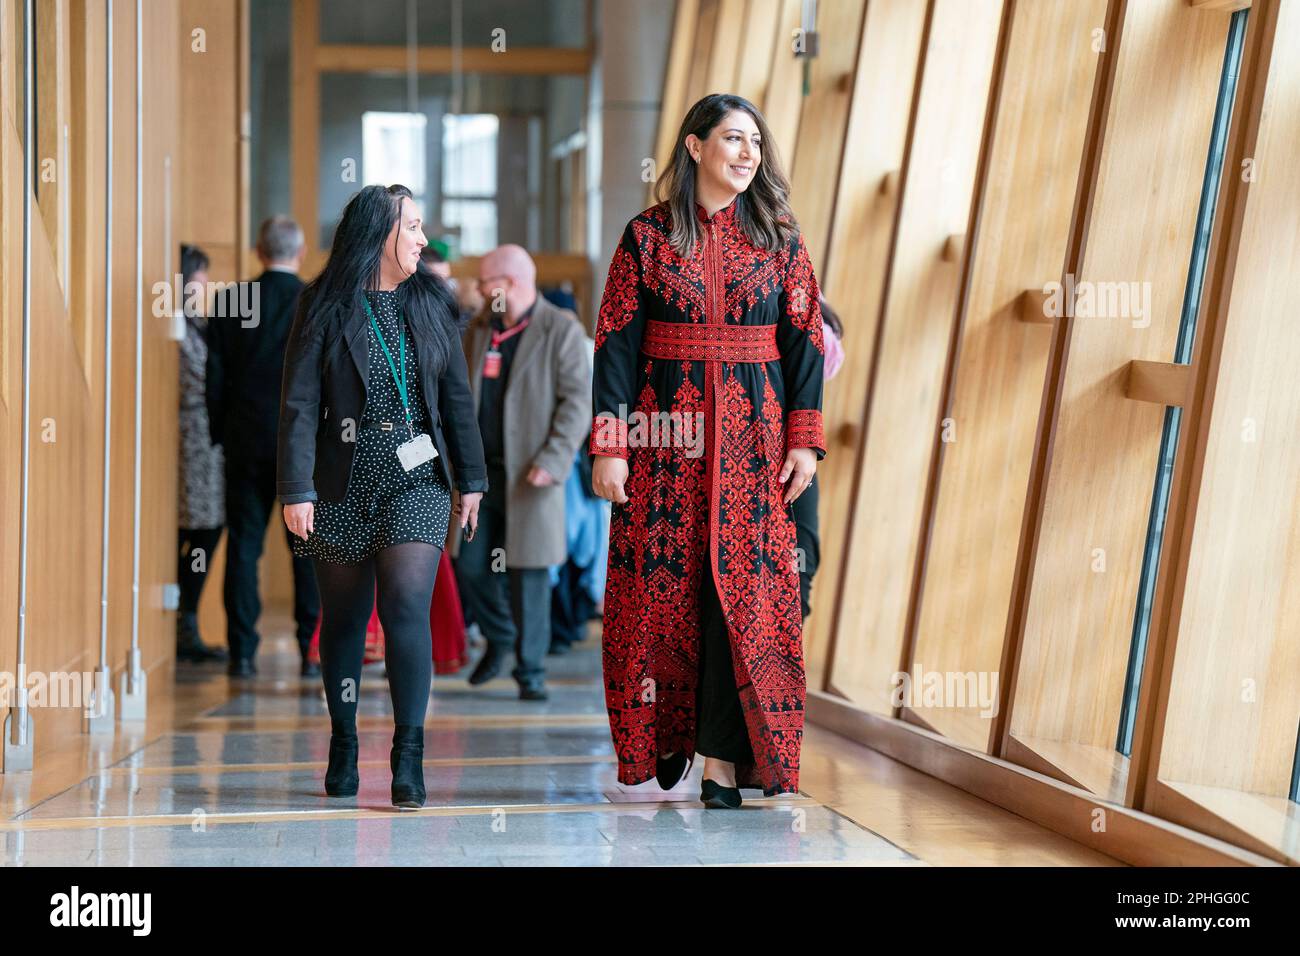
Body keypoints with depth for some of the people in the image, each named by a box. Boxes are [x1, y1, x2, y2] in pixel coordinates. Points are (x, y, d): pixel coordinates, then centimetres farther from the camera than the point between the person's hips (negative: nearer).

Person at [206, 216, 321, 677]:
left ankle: (242, 652, 4)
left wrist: (221, 434, 11)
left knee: (243, 545, 5)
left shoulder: (228, 302, 1)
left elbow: (215, 375, 3)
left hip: (246, 439, 2)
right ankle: (312, 649, 3)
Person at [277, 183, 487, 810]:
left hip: (417, 479, 1)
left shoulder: (430, 303, 9)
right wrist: (296, 490, -11)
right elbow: (299, 402, -4)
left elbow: (457, 398, 13)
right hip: (344, 484, -1)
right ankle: (343, 748, 22)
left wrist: (471, 480, 11)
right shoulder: (327, 307, -1)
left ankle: (408, 759, -15)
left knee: (408, 605, -13)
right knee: (344, 616, 8)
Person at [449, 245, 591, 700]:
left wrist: (553, 460, -19)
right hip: (480, 470, 5)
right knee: (469, 566, 5)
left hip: (529, 474, -5)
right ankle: (499, 637, 31)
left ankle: (531, 671, 8)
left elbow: (578, 400, -10)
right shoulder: (478, 329, 13)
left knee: (529, 575, -3)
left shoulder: (561, 329, -5)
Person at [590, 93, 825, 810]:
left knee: (745, 585, -5)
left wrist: (804, 439, -3)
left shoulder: (777, 238, 7)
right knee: (662, 583, 2)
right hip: (665, 429, -1)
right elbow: (617, 343, -1)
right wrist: (609, 445, -7)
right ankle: (667, 732, 20)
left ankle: (724, 757, -3)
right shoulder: (648, 236, 2)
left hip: (751, 432, 1)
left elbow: (804, 341, 5)